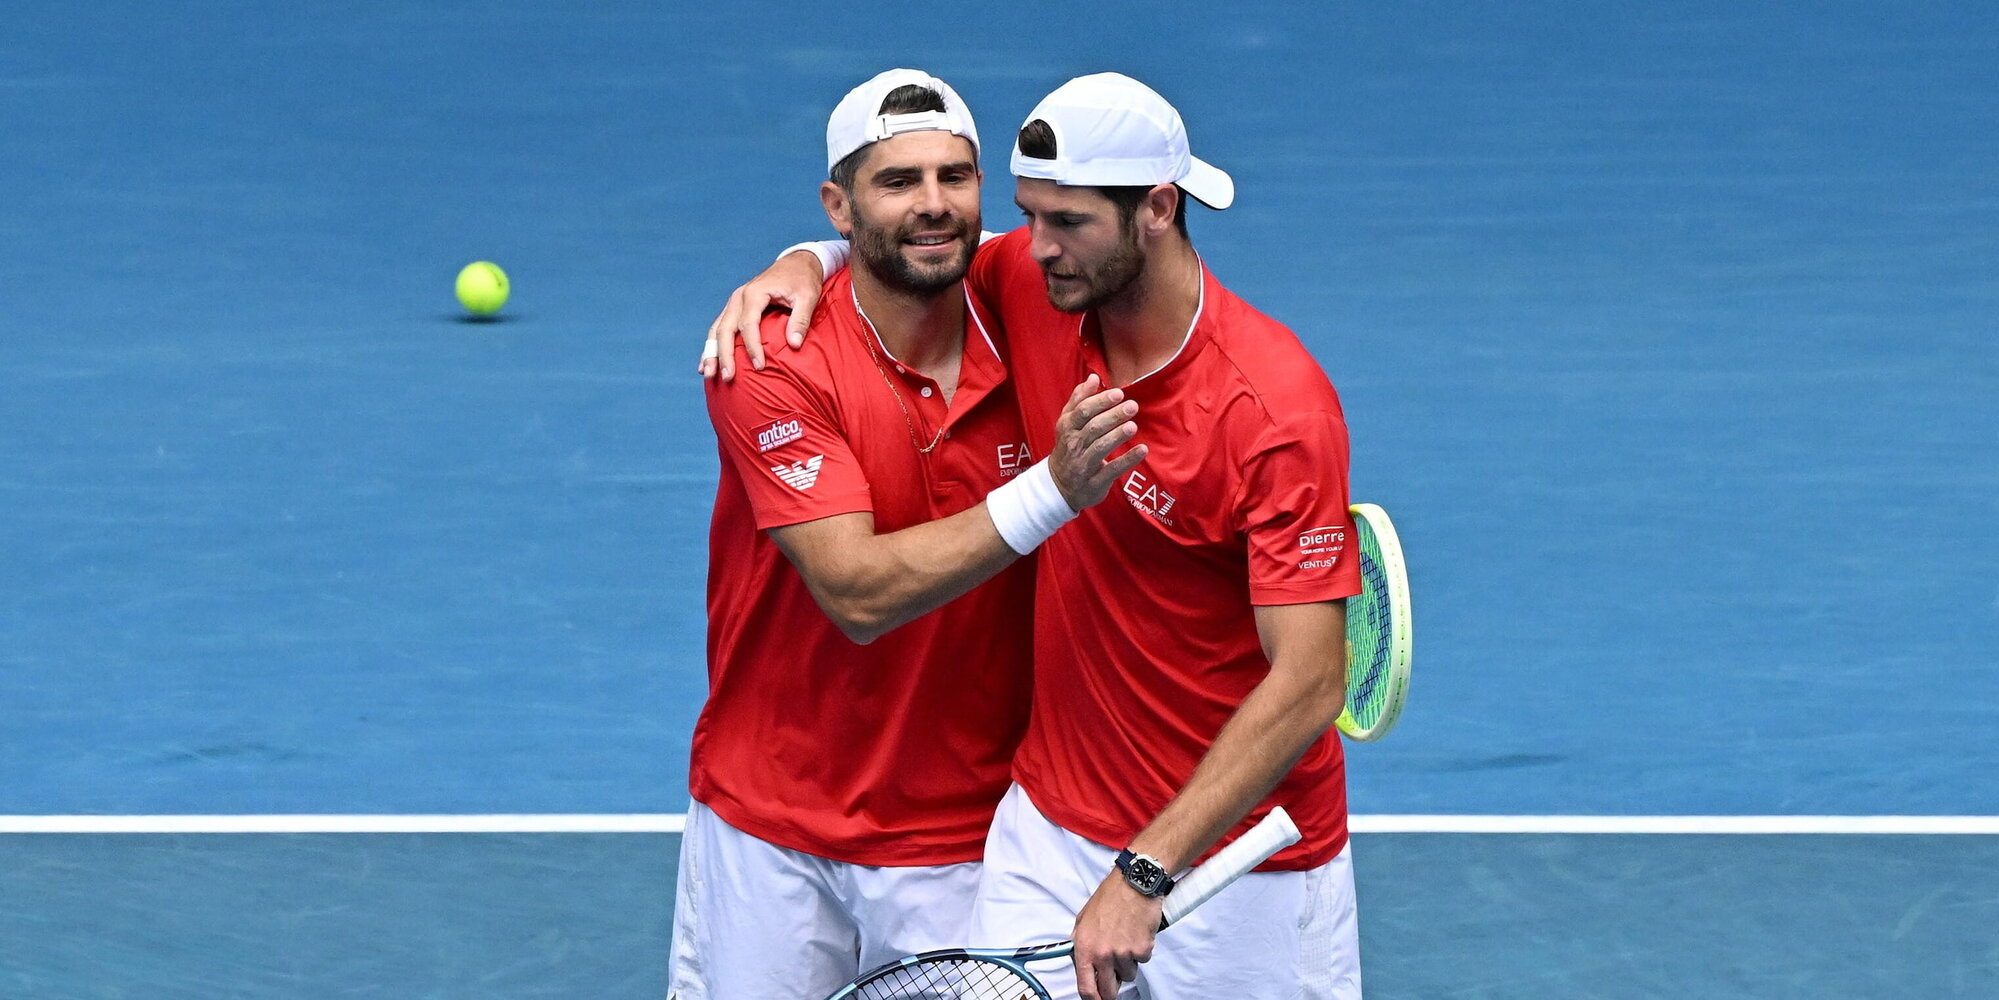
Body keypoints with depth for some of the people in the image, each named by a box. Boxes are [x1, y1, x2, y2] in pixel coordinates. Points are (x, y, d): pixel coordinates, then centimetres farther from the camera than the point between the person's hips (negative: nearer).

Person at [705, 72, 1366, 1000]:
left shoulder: (1280, 409, -22)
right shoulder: (1033, 288, -4)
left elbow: (1309, 685, -25)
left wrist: (1146, 874, -31)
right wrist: (806, 262, -2)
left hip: (1241, 855, -4)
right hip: (1050, 825, 5)